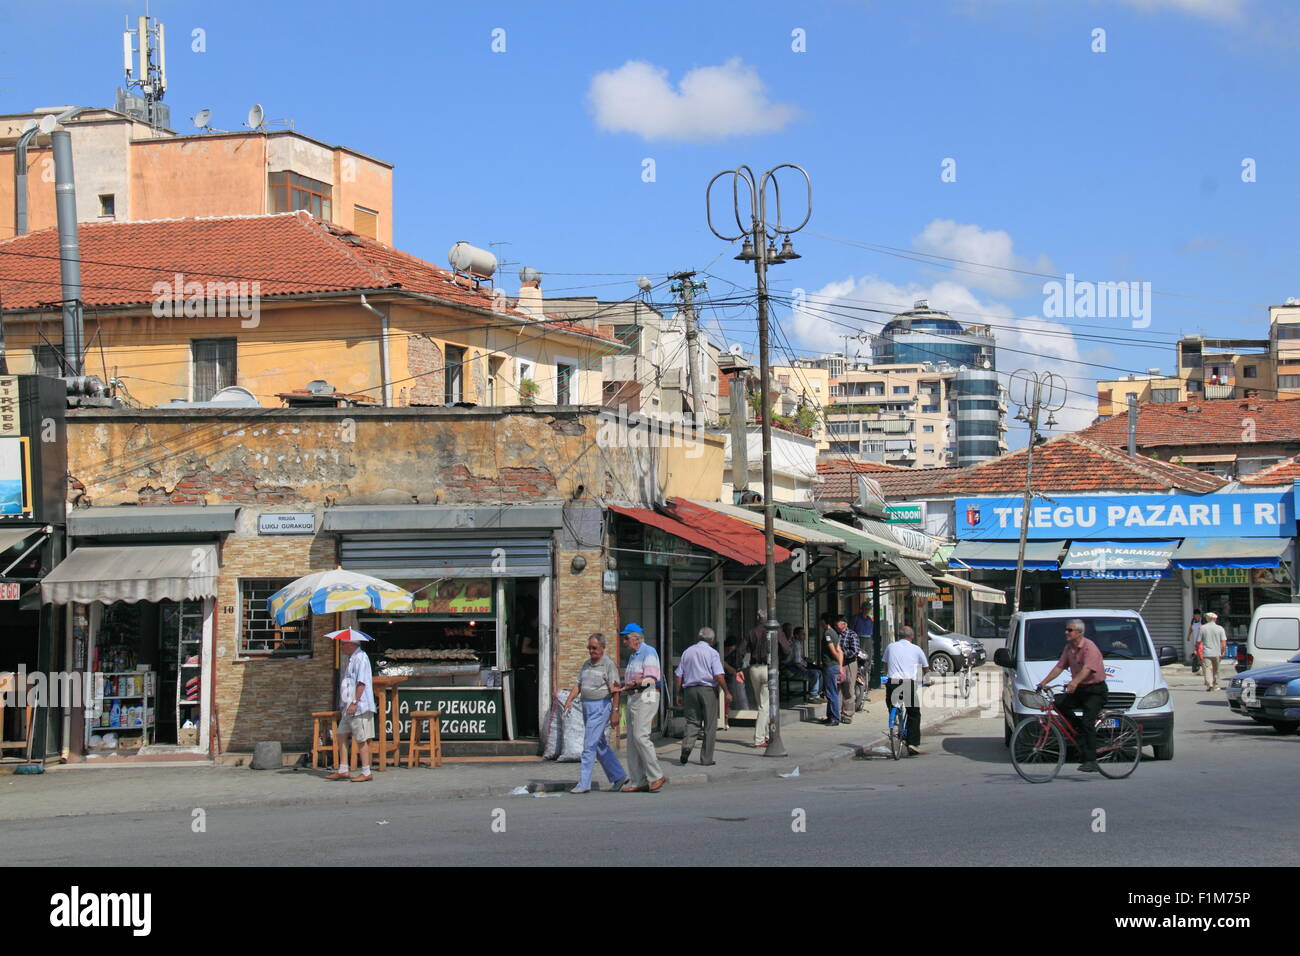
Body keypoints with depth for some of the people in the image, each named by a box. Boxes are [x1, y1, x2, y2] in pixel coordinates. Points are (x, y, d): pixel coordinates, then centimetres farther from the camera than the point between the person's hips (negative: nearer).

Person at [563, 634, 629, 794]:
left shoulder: (609, 665, -8)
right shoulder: (586, 664, 15)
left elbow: (614, 690, -12)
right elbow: (578, 685, 13)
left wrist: (615, 711, -18)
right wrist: (570, 700, -4)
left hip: (601, 707, -8)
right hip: (587, 706, 8)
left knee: (589, 745, -11)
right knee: (600, 745, 12)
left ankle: (584, 783, -9)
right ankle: (618, 777, 21)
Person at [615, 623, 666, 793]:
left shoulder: (648, 652, -8)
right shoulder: (633, 656, 21)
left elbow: (651, 678, -20)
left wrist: (636, 683, -36)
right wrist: (621, 686, 12)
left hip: (647, 697, -10)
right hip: (634, 698, 10)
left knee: (640, 736, -17)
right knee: (632, 739, 5)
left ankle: (656, 777, -12)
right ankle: (639, 782, 5)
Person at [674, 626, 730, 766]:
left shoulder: (687, 652, 11)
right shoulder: (712, 652, -2)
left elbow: (679, 675, 10)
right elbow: (719, 675, -12)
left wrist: (679, 694, 16)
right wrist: (726, 693, -4)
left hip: (690, 689, 3)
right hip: (708, 690, -3)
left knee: (692, 722, 8)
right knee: (710, 726, 4)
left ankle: (687, 745, -20)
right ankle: (706, 759, 4)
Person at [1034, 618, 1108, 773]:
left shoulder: (1089, 647, -18)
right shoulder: (1069, 648, 9)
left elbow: (1087, 669, -32)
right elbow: (1059, 667, 9)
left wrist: (1074, 682, -48)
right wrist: (1044, 682, 0)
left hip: (1095, 691, -8)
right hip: (1079, 690, 8)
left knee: (1088, 723, -16)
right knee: (1058, 701, -15)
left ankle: (1090, 762, -15)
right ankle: (1079, 729, 1)